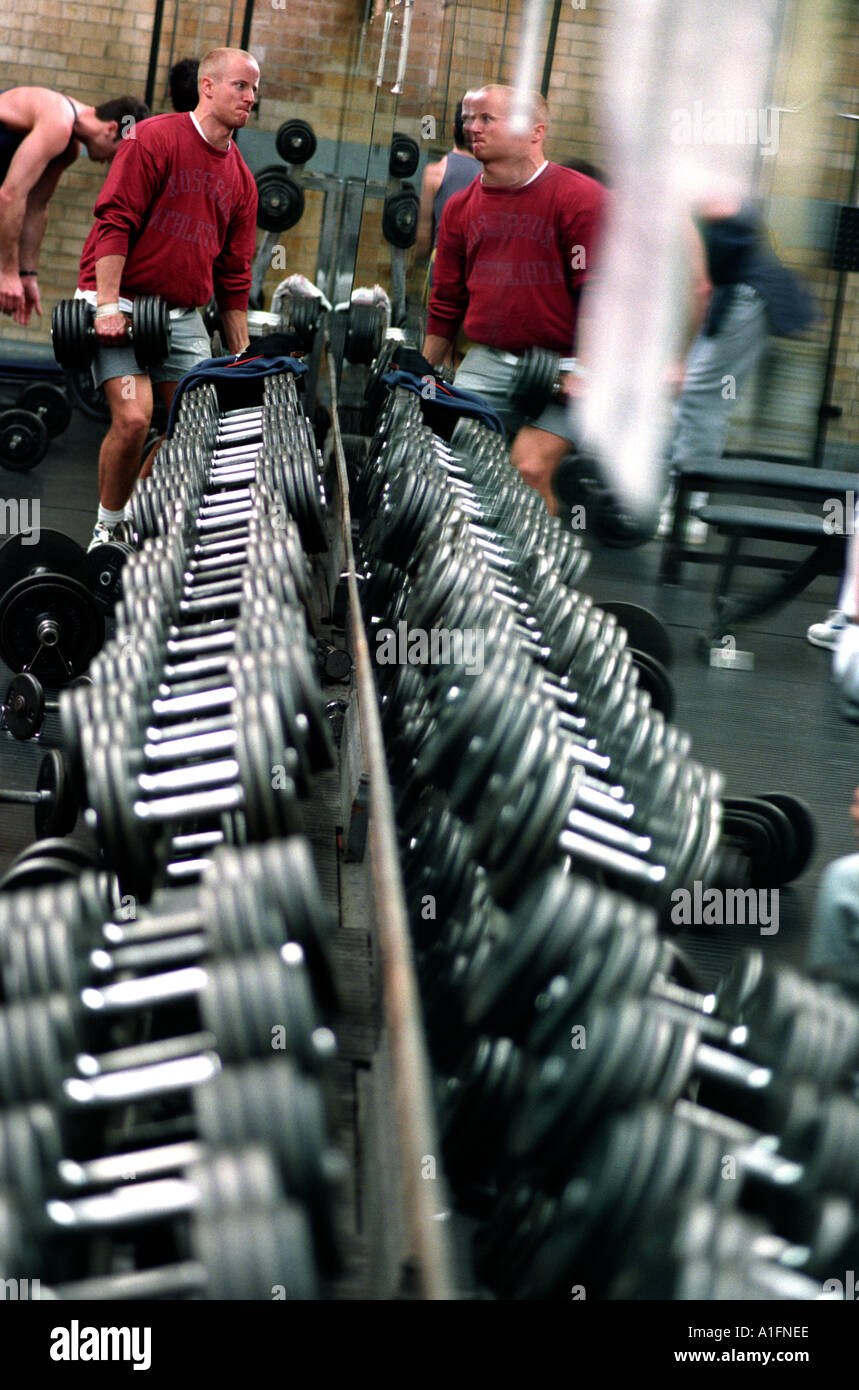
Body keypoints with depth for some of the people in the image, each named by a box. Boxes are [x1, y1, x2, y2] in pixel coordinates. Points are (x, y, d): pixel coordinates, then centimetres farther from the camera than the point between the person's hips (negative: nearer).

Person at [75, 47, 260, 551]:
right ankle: (108, 529, 1)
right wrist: (108, 305, -20)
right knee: (133, 417, -19)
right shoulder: (157, 138, -7)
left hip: (184, 314, 7)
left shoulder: (241, 179, 11)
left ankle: (142, 517, 17)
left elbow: (234, 275, 15)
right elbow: (115, 219, -13)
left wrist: (243, 358, 12)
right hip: (121, 302, -7)